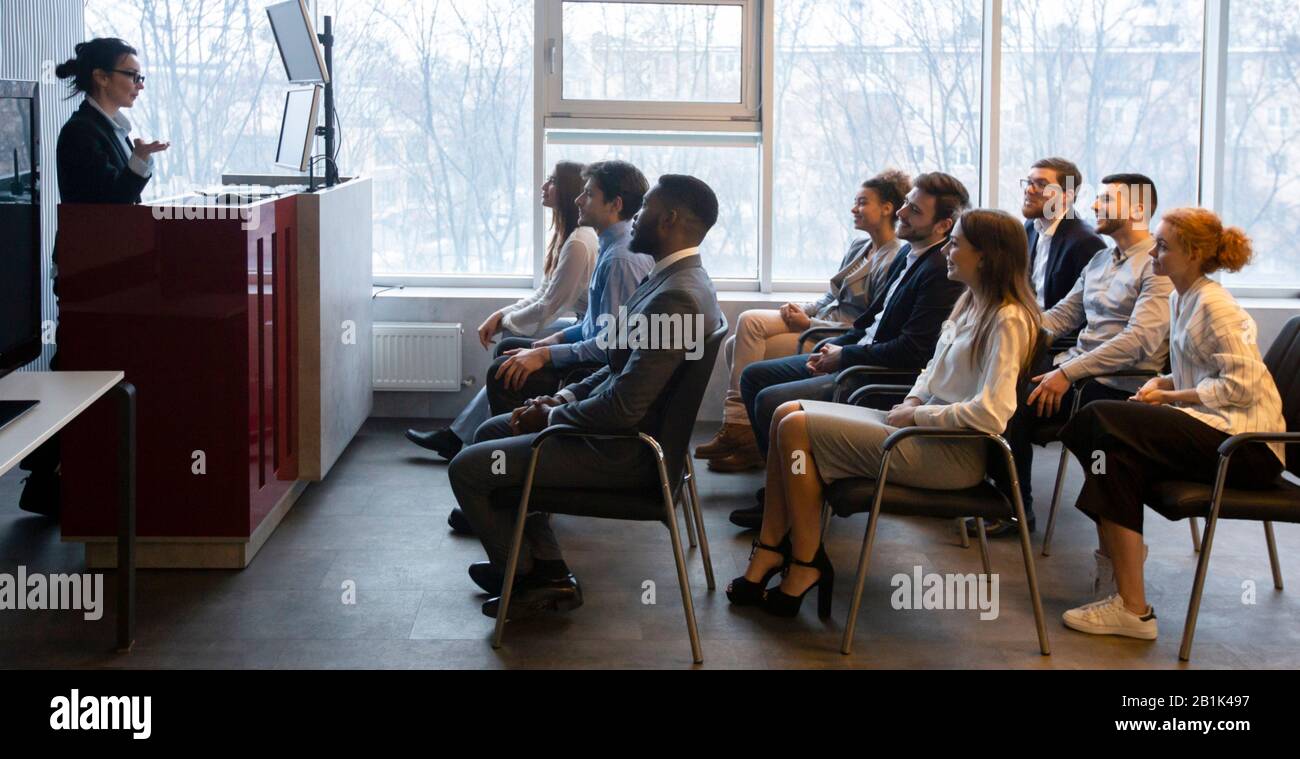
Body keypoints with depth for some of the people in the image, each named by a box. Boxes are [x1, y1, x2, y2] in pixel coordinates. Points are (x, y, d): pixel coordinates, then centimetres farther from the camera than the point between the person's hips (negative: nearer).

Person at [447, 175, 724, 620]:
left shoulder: (677, 299, -27)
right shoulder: (677, 279, 7)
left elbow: (623, 407, -29)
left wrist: (552, 417, -13)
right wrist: (565, 398, 4)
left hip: (623, 454, -11)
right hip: (623, 431, 11)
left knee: (467, 469, -6)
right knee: (492, 432, 22)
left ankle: (526, 578, 13)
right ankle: (547, 567, 19)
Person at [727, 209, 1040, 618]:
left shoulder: (1007, 321, -17)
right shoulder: (971, 304, 13)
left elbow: (991, 414, -25)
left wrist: (916, 415, -16)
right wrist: (911, 402, 4)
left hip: (956, 452, -10)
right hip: (924, 427, 10)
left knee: (796, 428, -15)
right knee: (788, 413, 0)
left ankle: (806, 565, -5)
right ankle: (771, 551, -2)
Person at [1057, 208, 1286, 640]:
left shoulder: (1214, 306, -12)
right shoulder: (1181, 300, 15)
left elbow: (1243, 384, -18)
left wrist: (1171, 396, -13)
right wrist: (1163, 384, 4)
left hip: (1246, 442, -8)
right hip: (1215, 428, 8)